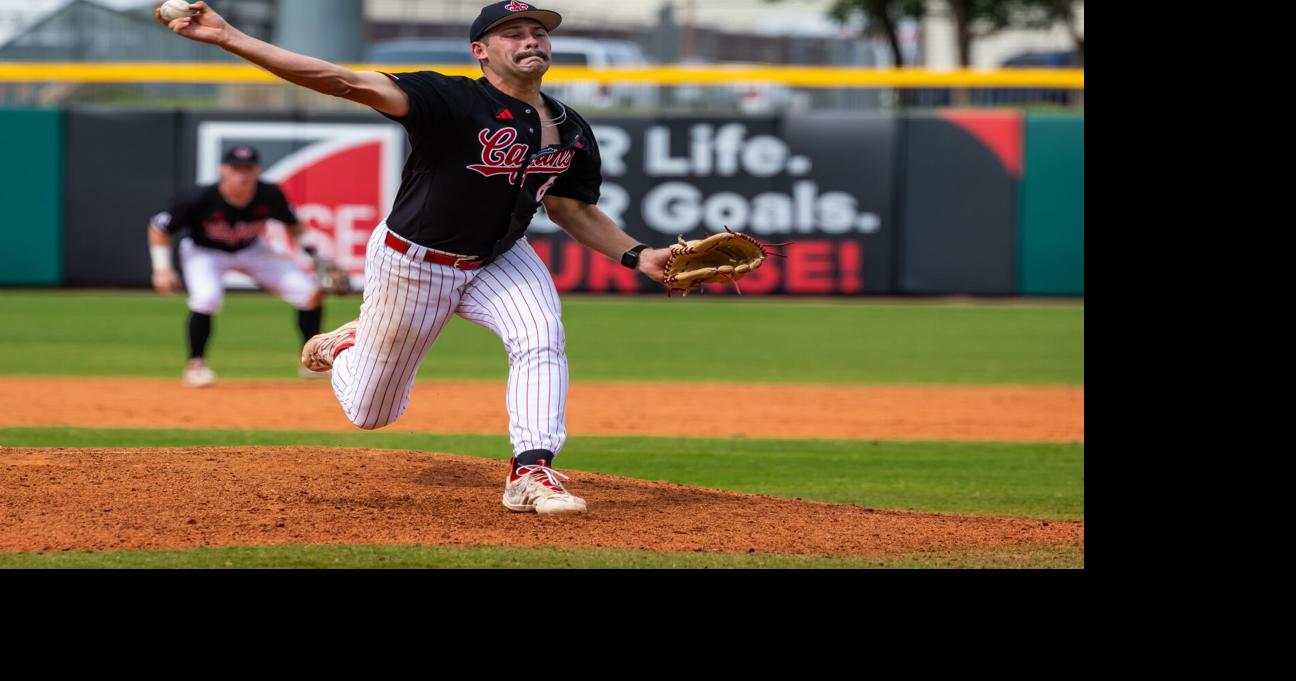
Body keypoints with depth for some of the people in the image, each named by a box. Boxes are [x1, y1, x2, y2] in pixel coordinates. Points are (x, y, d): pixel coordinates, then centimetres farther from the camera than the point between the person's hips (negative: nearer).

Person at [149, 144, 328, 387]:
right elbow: (158, 227, -18)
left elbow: (293, 225, -2)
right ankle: (195, 365, -12)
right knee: (207, 297, -35)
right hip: (203, 252, -3)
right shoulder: (201, 200, -31)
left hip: (251, 250, 3)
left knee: (310, 291, -7)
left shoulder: (271, 196, -23)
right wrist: (162, 269, -24)